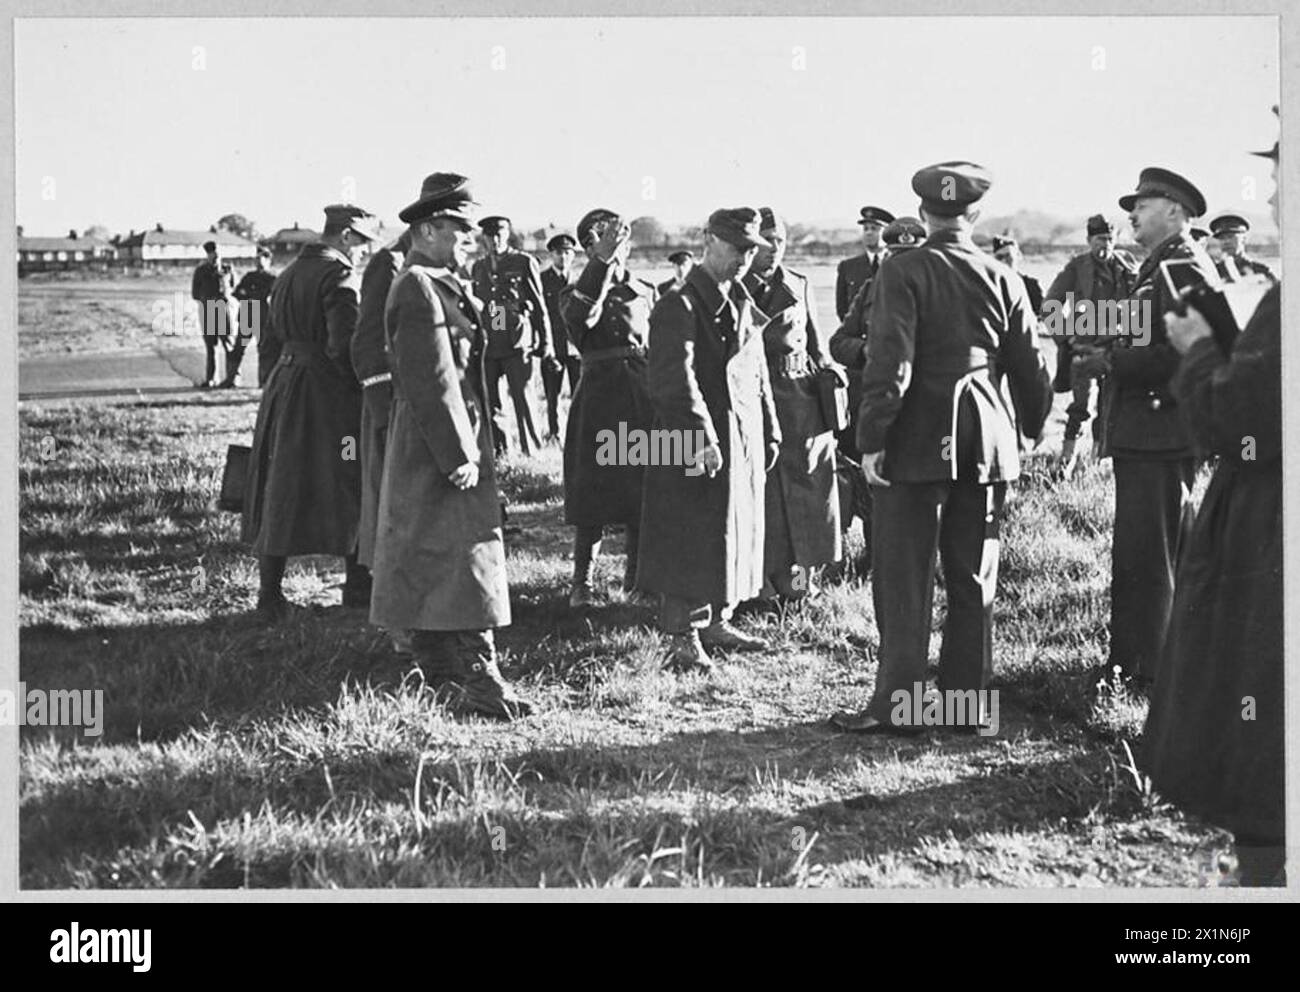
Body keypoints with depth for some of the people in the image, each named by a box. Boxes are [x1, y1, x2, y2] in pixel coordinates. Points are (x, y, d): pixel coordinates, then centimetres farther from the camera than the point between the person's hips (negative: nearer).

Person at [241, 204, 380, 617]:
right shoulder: (338, 277, -13)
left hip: (284, 383, 8)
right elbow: (344, 346, -21)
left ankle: (269, 592, 10)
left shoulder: (287, 275, 14)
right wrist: (363, 384, -7)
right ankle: (359, 586, 14)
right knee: (350, 489, 5)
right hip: (328, 393, -8)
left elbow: (283, 331, 14)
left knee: (280, 490, 10)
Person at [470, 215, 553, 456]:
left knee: (522, 401, -5)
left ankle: (531, 452, 2)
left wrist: (545, 343, -1)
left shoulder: (524, 263, 1)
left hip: (516, 344, -4)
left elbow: (539, 305, 2)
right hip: (486, 345, 5)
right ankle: (499, 452, 15)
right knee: (490, 403, 6)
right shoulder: (478, 268, 15)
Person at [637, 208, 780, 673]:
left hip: (743, 441, 8)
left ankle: (716, 622, 26)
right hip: (695, 442, -8)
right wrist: (703, 436, -27)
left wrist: (769, 433, 18)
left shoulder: (742, 305, 15)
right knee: (692, 541, -5)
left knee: (735, 534, 14)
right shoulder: (679, 306, -11)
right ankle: (682, 638, 1)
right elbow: (676, 379, -20)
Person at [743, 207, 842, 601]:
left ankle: (800, 574, 11)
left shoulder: (799, 285, 13)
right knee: (759, 488, -1)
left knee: (806, 483, 2)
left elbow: (815, 339, 18)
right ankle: (762, 574, 7)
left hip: (801, 396, 3)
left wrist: (826, 366, 4)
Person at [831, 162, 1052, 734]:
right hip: (987, 444, 4)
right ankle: (968, 699, 17)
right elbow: (1029, 368, 9)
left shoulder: (902, 274, -9)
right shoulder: (1003, 280, 5)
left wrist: (872, 439, -13)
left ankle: (896, 704, 1)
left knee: (905, 579, 1)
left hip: (917, 445, -4)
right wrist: (1034, 427, 23)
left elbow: (890, 364, -17)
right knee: (974, 579, 12)